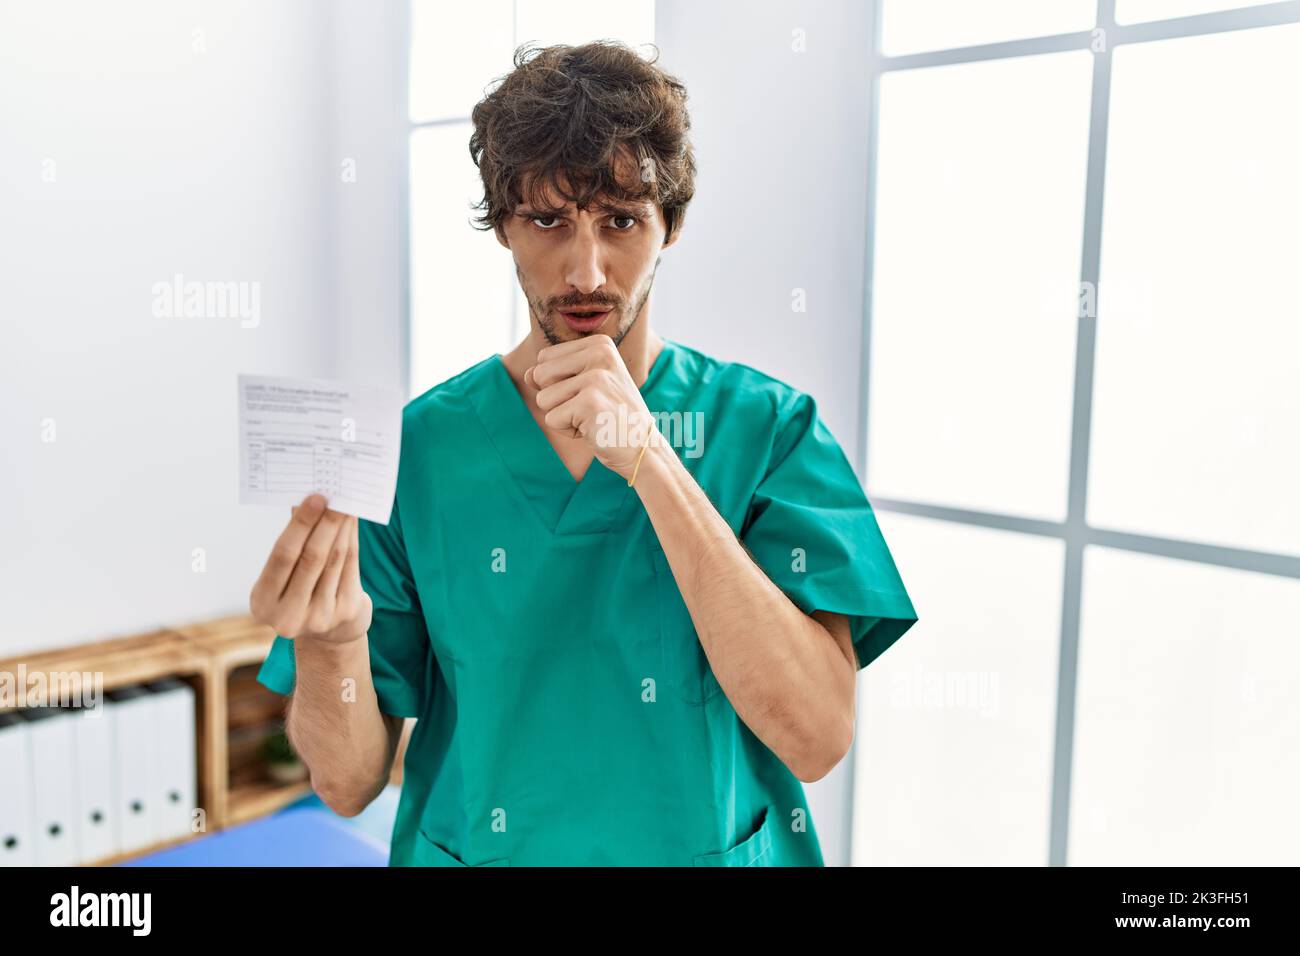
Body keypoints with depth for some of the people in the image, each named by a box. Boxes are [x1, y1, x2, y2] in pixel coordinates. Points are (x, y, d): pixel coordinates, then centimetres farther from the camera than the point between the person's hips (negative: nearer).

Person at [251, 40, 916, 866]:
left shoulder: (767, 427, -11)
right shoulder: (419, 444, -10)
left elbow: (817, 738, -22)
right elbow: (350, 781, -8)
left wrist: (647, 458, -27)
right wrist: (329, 641, -28)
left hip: (720, 849, 0)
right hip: (471, 849, 1)